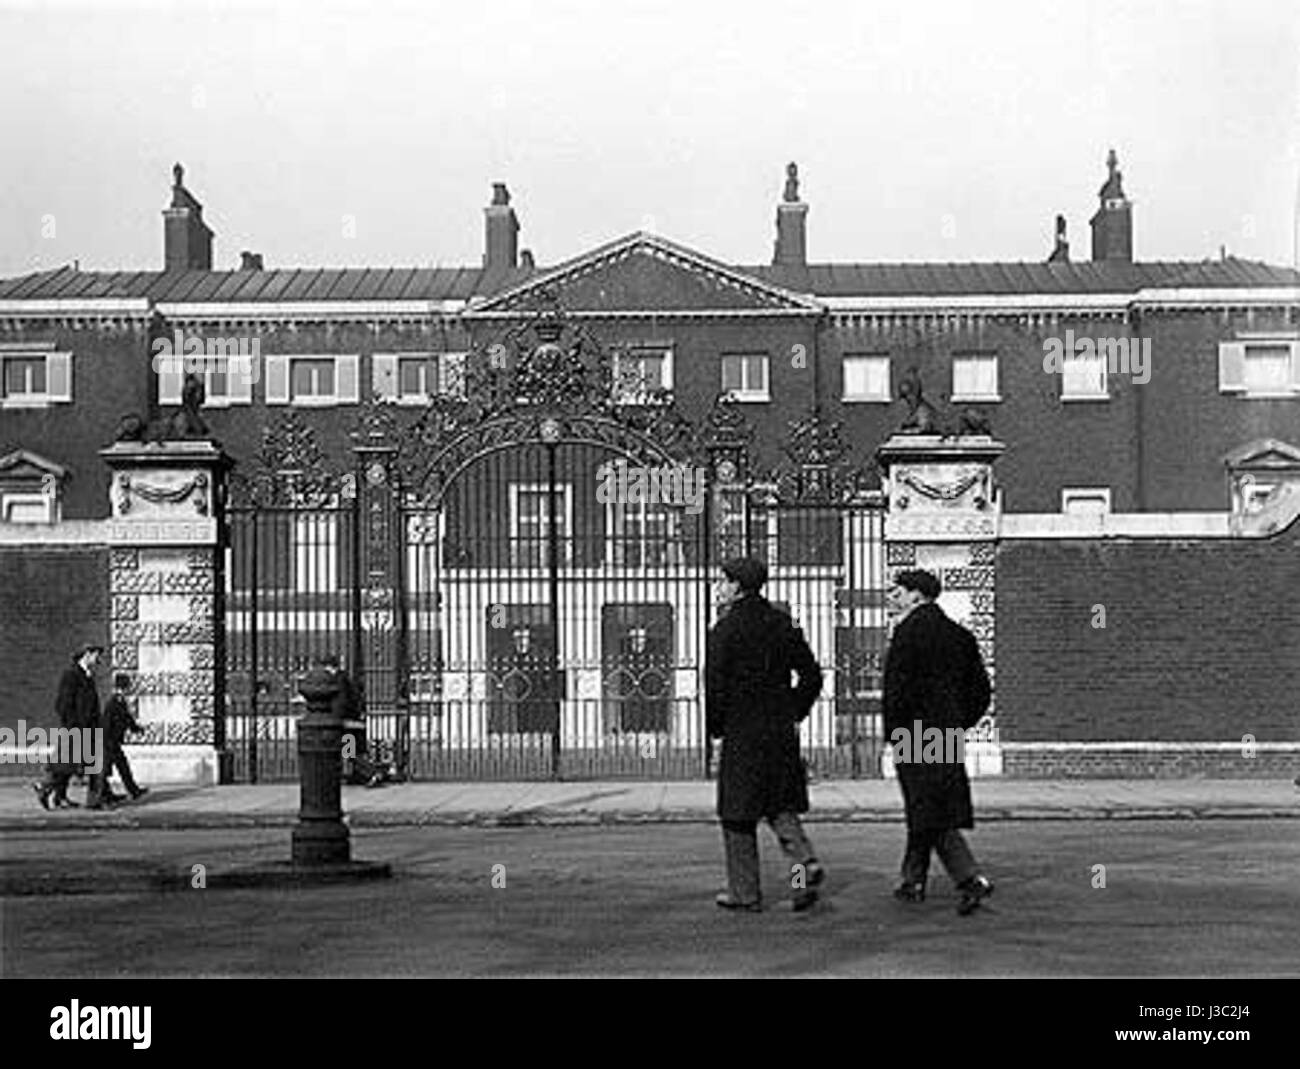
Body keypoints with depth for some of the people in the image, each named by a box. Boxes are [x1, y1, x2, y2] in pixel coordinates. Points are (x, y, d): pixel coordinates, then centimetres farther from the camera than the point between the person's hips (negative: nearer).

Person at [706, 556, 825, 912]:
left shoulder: (725, 629, -11)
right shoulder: (782, 623, 8)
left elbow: (716, 686, -15)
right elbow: (812, 675, 10)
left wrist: (714, 728, -1)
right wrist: (794, 715, 16)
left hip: (742, 732, -6)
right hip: (782, 730, 6)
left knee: (738, 815, 5)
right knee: (781, 806, 15)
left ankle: (744, 891, 10)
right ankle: (806, 862, -7)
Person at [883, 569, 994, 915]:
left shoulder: (909, 630, -11)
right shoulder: (955, 633, 12)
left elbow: (898, 688, -16)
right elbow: (981, 688, 15)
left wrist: (895, 735, -11)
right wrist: (959, 723, 18)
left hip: (915, 734, -8)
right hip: (948, 731, 8)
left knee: (930, 813, -6)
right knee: (922, 812, 17)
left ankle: (971, 880, -14)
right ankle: (913, 881, 25)